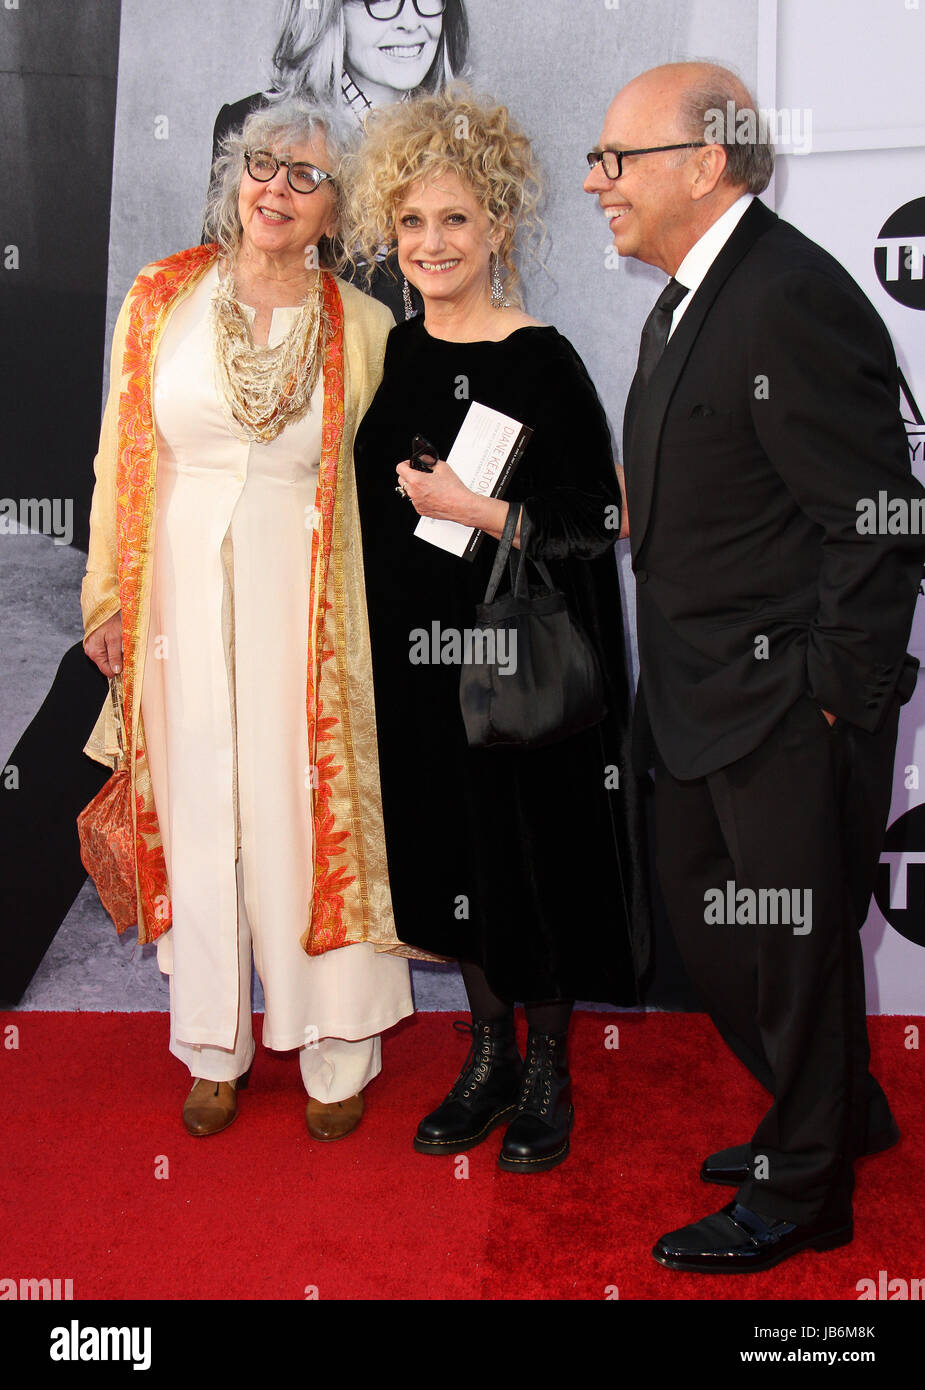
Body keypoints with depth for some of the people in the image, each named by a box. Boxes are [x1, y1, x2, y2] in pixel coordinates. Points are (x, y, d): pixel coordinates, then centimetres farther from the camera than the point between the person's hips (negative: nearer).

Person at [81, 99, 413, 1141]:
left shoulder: (364, 328, 1)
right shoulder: (163, 300, 3)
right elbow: (124, 457, 5)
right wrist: (112, 600, 4)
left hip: (307, 600, -1)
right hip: (185, 586, 1)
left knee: (313, 813, 4)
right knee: (200, 811, 9)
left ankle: (334, 1051, 21)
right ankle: (214, 1046, 26)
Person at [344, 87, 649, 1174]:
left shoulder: (542, 362, -11)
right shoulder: (392, 352, 6)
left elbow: (596, 524, -12)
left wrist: (475, 509, -19)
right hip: (419, 649, 6)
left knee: (534, 854, 5)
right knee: (448, 852, 13)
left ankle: (548, 1074, 25)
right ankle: (491, 1057, 31)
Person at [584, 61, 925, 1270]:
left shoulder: (793, 300, -19)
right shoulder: (684, 305, 12)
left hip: (789, 711, -10)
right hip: (702, 708, 10)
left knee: (794, 939, 6)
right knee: (707, 922, 19)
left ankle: (801, 1192, 28)